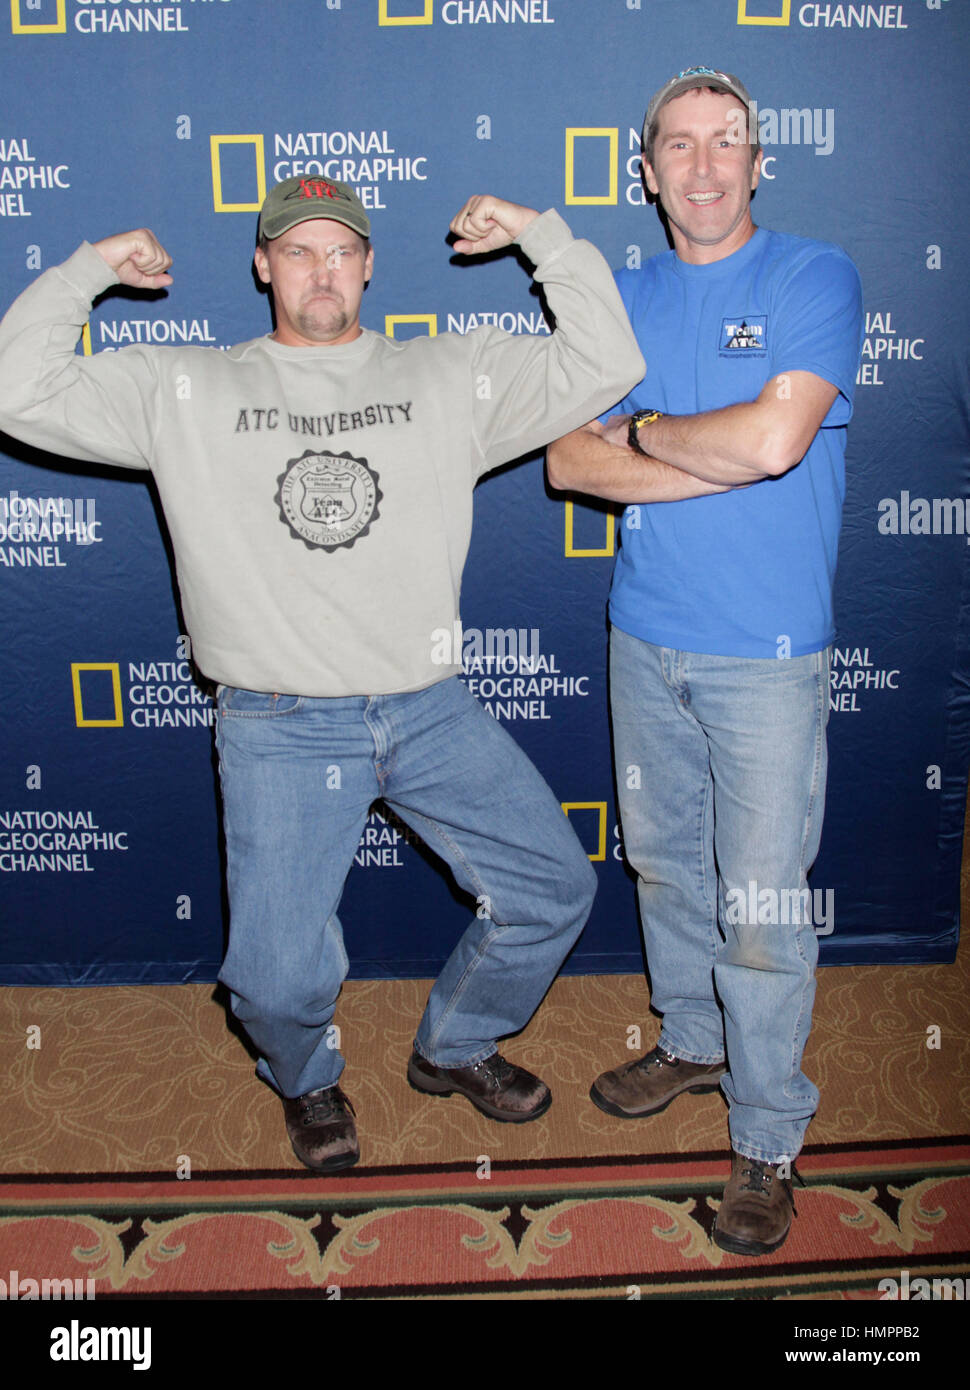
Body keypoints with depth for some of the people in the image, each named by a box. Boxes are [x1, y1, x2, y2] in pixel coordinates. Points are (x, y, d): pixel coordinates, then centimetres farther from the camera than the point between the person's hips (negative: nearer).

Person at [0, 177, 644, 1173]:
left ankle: (454, 1047, 32)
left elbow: (602, 365, 0)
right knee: (279, 977, -8)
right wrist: (91, 267, 2)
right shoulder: (186, 392, 6)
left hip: (431, 710, 3)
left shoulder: (452, 375, 8)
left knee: (554, 887, 3)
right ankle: (307, 1081, 32)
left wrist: (542, 233, -2)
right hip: (279, 727, -2)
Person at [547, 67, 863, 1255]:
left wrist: (643, 432, -6)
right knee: (663, 863, 18)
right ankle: (693, 1041, 41)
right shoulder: (621, 299, 9)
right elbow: (569, 459, -4)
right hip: (644, 635, 5)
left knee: (761, 906, 1)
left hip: (766, 650, -5)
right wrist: (720, 460, -14)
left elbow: (774, 437, -21)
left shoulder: (813, 277, -5)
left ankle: (766, 1138, 19)